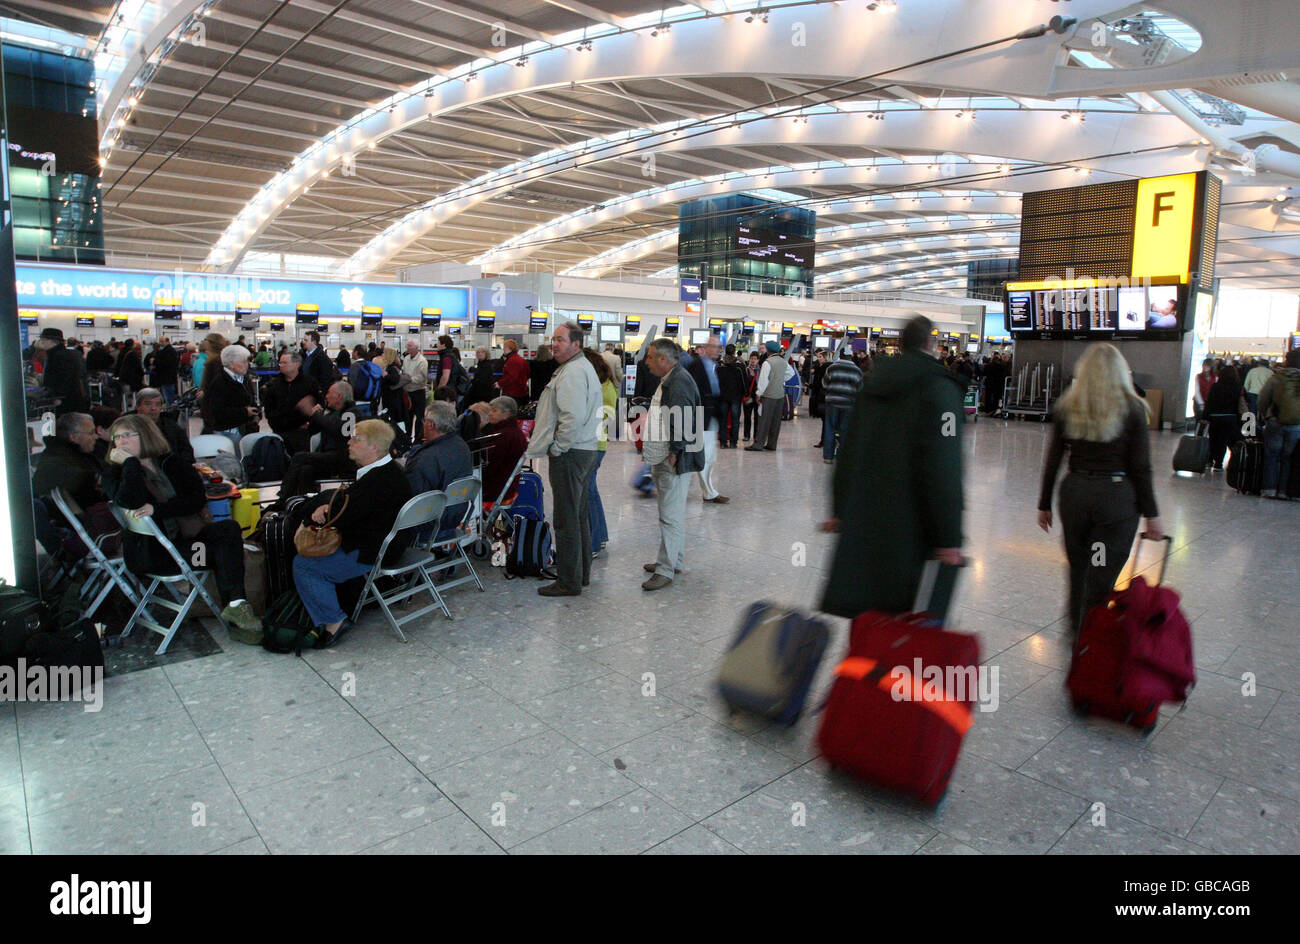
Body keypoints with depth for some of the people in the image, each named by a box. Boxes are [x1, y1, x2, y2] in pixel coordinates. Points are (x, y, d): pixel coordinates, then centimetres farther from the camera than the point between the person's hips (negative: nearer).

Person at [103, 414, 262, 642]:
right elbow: (131, 502, -19)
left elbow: (197, 499, -3)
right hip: (150, 551, -3)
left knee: (229, 529, -27)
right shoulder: (114, 474, 6)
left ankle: (235, 605, -31)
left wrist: (158, 509, -16)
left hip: (187, 535, 4)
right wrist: (131, 462, -12)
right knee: (222, 552, -27)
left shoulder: (172, 463, 13)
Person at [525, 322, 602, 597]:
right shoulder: (583, 367, 19)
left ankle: (569, 582, 3)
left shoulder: (572, 373, -16)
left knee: (567, 519, -4)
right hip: (585, 450, 11)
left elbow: (573, 417, -27)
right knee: (579, 515, 18)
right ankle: (581, 572, 29)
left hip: (570, 455, -11)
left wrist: (556, 448, -16)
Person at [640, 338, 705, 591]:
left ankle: (666, 570, -2)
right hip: (663, 460, 11)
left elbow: (682, 421, -22)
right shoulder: (669, 380, 17)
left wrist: (674, 454, -20)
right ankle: (675, 561, 29)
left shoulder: (679, 381, -17)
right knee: (673, 513, 18)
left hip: (674, 461, -11)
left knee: (671, 516, -7)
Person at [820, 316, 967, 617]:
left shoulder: (874, 380, 13)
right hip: (908, 522, -6)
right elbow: (943, 470, -15)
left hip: (862, 519, 6)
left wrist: (840, 509, 20)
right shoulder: (939, 386, -8)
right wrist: (949, 538, -13)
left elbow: (847, 450, 15)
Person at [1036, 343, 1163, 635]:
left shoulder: (1067, 406, 2)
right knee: (1103, 574, 4)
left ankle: (1075, 626, 37)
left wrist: (1044, 504, 10)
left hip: (1074, 493, 3)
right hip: (1116, 495, -3)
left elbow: (1053, 460, 3)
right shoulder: (1131, 408, -5)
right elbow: (1140, 467, -6)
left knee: (1077, 565, 21)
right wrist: (1151, 514, 1)